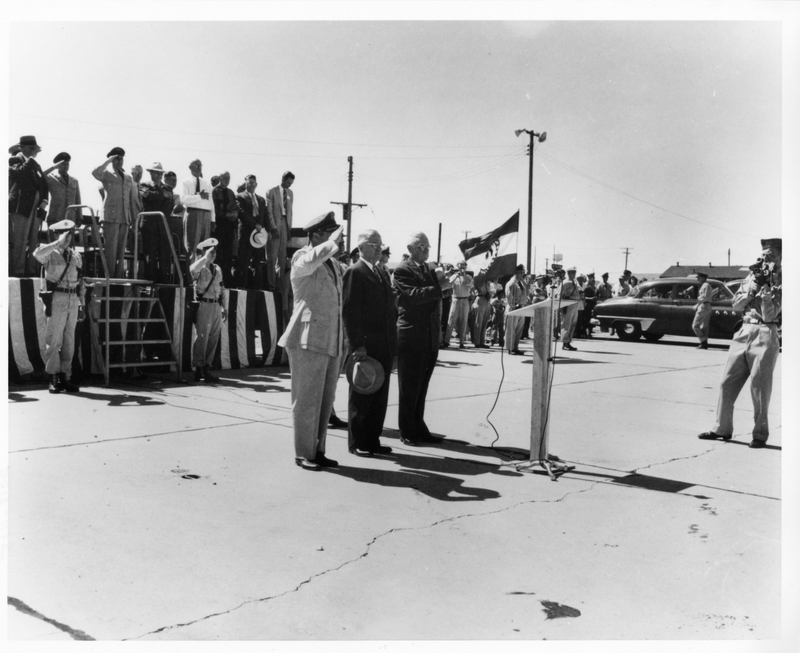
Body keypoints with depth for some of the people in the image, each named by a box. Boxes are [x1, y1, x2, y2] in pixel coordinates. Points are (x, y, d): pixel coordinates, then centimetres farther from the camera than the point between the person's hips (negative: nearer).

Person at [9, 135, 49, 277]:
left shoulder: (35, 164, 20)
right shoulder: (15, 160, -1)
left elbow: (44, 184, 23)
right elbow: (19, 173, -22)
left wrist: (44, 201, 7)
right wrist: (31, 158, -16)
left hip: (36, 209, 7)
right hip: (20, 208, -7)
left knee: (34, 243, 6)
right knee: (18, 244, -8)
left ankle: (31, 272, 10)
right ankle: (17, 273, -6)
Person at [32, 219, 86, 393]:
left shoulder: (76, 255, 15)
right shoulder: (51, 254, -1)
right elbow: (37, 253, -26)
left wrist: (82, 304, 15)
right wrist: (58, 243, -23)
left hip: (73, 300, 5)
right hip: (56, 299, -5)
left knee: (69, 341, 7)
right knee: (53, 340, -5)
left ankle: (65, 377, 14)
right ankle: (53, 377, 1)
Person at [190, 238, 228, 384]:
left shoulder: (217, 269, 18)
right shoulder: (199, 268, -3)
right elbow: (193, 269, -30)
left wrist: (225, 308, 17)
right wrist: (205, 257, -21)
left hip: (216, 307, 7)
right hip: (204, 306, -7)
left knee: (213, 339, 8)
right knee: (202, 338, -5)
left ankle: (206, 368, 16)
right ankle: (199, 369, 0)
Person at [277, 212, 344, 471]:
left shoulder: (333, 264, 19)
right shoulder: (302, 258, -7)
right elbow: (311, 261, -34)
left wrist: (342, 342, 25)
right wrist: (332, 242, -19)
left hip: (331, 342, 8)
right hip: (308, 342, -8)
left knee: (325, 400, 12)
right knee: (307, 400, 0)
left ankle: (317, 451, 23)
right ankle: (304, 454, 10)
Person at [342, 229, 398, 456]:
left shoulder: (383, 273, 17)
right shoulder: (354, 272, -8)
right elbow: (349, 312, -14)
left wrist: (393, 343, 12)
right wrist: (357, 345, -18)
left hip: (384, 347, 7)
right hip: (365, 347, -7)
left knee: (380, 396, 11)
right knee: (361, 397, 3)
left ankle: (372, 440, 21)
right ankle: (356, 442, 13)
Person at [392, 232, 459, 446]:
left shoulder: (430, 270, 15)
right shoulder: (402, 271, -8)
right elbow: (414, 295, -23)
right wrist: (441, 286, -23)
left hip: (430, 339, 7)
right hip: (411, 339, -7)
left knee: (421, 388, 14)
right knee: (409, 388, 2)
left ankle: (419, 429, 23)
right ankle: (407, 432, 12)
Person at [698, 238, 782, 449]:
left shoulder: (780, 281, -1)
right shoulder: (754, 274, 14)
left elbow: (769, 314, -11)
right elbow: (736, 305, 11)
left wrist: (765, 286, -13)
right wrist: (752, 288, -3)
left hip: (765, 336, -5)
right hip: (743, 332, 5)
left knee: (759, 388, -2)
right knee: (727, 382, 4)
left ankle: (760, 434, 10)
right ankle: (722, 428, 13)